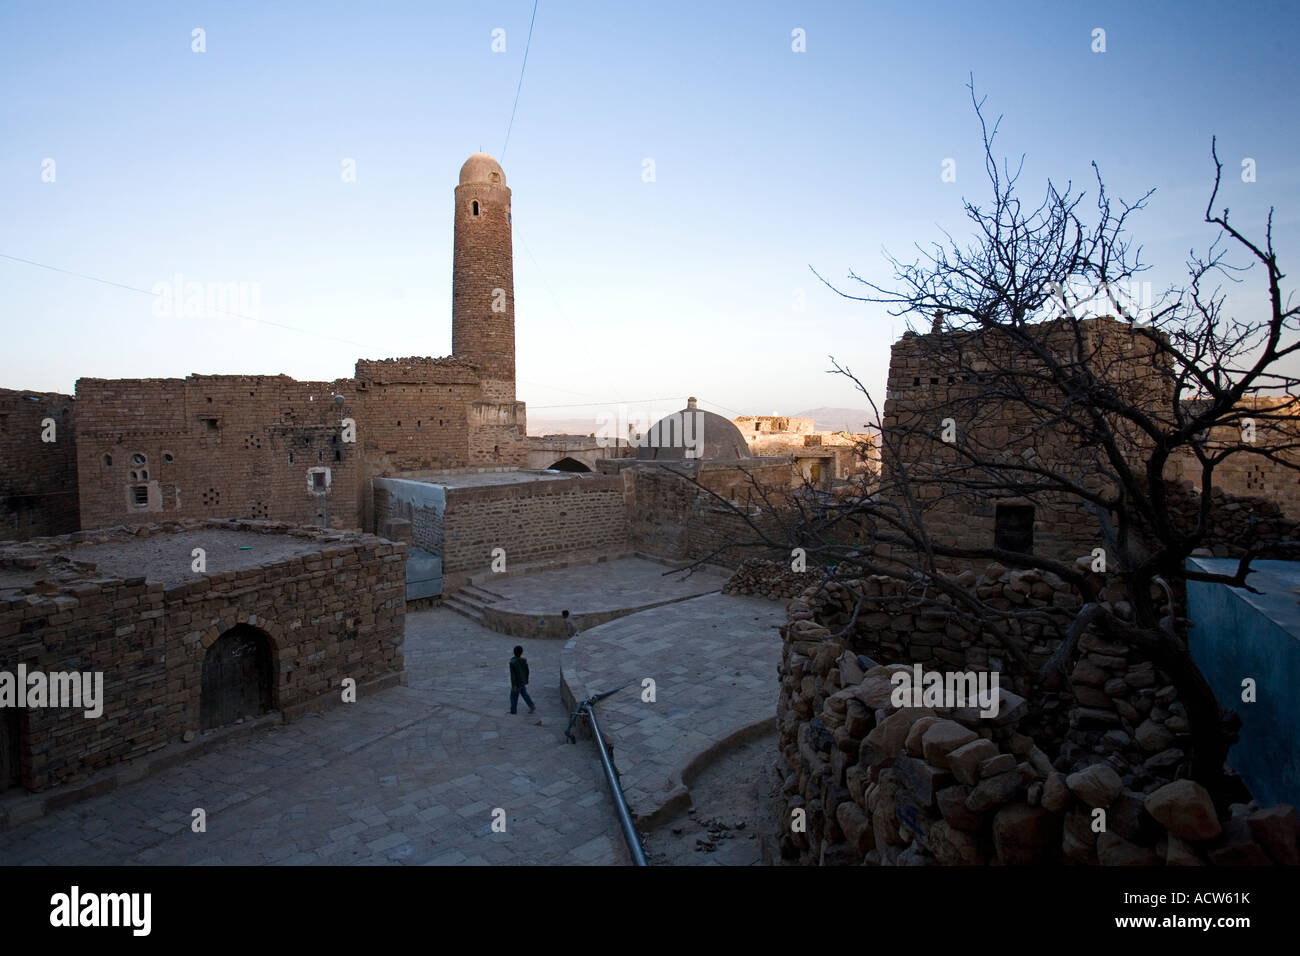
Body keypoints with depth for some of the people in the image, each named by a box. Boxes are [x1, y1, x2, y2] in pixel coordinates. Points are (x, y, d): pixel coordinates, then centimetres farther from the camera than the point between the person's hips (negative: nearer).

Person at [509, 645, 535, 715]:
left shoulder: (512, 662, -24)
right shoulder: (524, 660, -6)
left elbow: (512, 674, -22)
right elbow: (527, 671, 3)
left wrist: (514, 685, -17)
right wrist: (526, 681, 16)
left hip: (517, 683, -6)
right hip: (523, 682, 6)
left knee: (514, 696, 9)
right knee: (524, 694, 23)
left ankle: (513, 711, 19)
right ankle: (531, 706, 23)